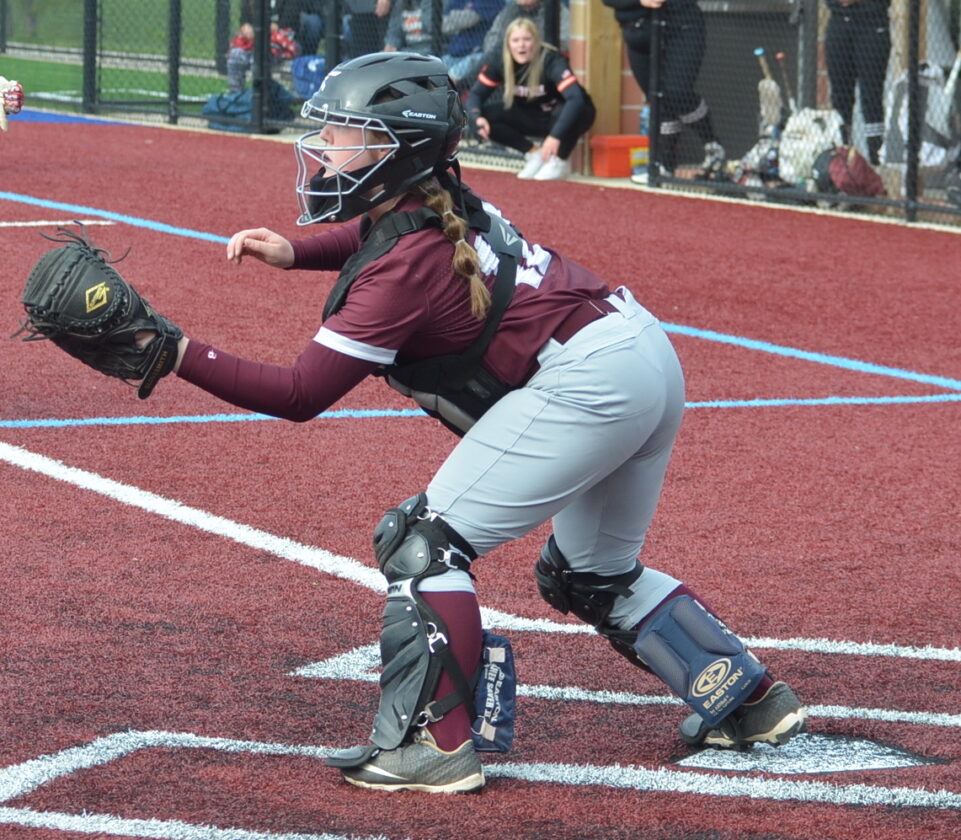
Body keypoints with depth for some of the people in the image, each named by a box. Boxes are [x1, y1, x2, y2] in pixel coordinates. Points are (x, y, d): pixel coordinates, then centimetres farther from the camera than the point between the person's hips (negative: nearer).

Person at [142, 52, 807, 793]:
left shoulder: (403, 263, -15)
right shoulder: (437, 199, 9)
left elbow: (299, 395, -17)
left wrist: (180, 355, -19)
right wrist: (292, 252, 17)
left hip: (585, 382, -10)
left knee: (428, 540, -8)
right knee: (593, 575, 27)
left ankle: (431, 745, -11)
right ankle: (746, 697, 33)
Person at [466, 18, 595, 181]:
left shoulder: (551, 61, -29)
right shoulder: (499, 62, -15)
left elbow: (576, 98, -42)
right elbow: (476, 94, -9)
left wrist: (556, 135, -53)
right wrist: (478, 117, -33)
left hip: (560, 116, -4)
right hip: (532, 117, 4)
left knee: (567, 112, -40)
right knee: (486, 117, -19)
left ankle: (561, 161, -13)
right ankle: (534, 153, -5)